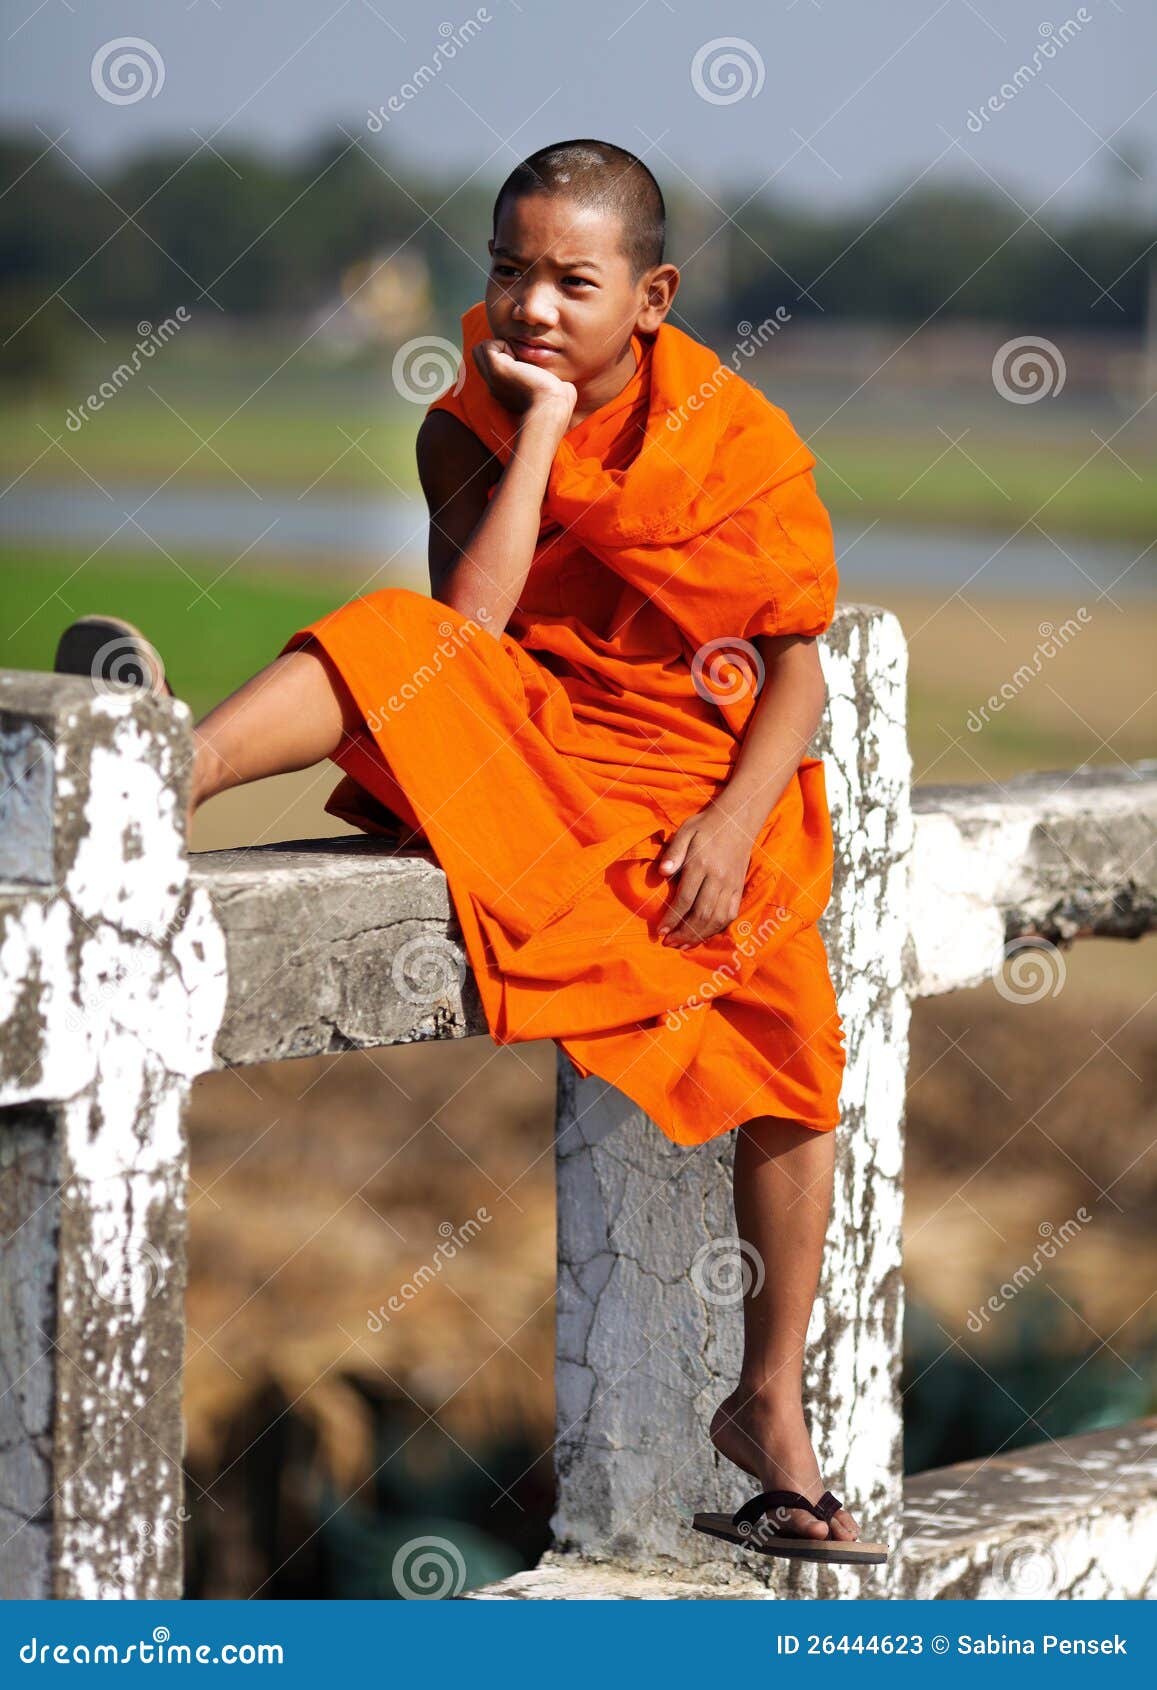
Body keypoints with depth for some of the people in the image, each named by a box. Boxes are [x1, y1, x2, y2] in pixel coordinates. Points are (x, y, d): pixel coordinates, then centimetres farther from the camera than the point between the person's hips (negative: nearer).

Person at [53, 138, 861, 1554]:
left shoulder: (742, 443, -5)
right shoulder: (470, 425, -3)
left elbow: (799, 668, -2)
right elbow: (468, 626, -19)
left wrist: (732, 825, -17)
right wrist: (541, 428, -19)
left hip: (689, 787, 1)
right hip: (516, 755, 0)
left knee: (792, 1037, -8)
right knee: (398, 640, -28)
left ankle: (770, 1404, 8)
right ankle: (178, 769, -57)